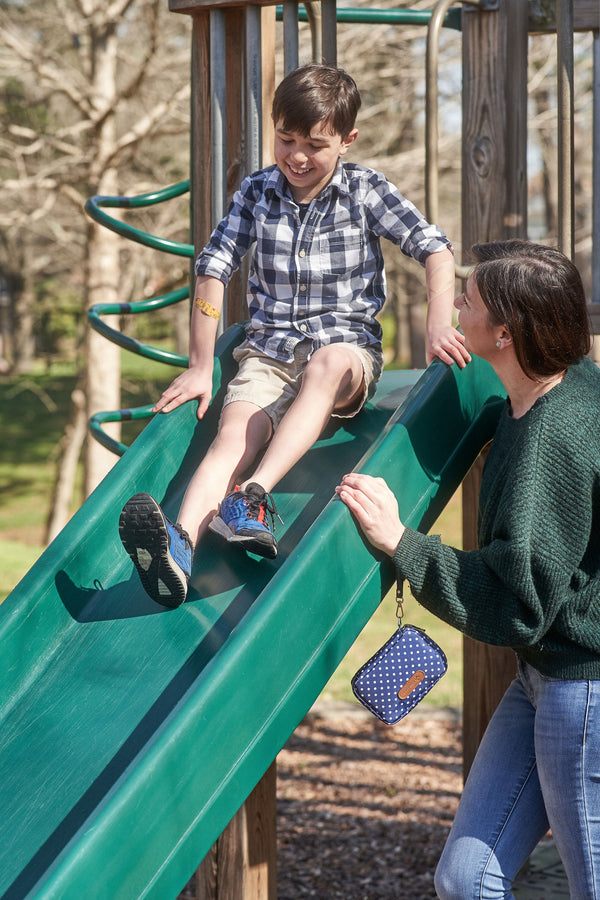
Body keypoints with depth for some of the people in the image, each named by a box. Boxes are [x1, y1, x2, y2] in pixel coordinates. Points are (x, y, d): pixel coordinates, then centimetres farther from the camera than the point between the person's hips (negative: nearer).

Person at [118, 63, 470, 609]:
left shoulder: (367, 192, 1)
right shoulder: (256, 192, 7)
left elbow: (436, 251, -2)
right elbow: (212, 271, 6)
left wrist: (439, 327, -19)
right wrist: (200, 368, 2)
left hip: (347, 344, -2)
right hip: (268, 351, 2)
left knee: (328, 364, -39)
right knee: (234, 436, -27)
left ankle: (256, 496, -53)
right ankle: (179, 546, -53)